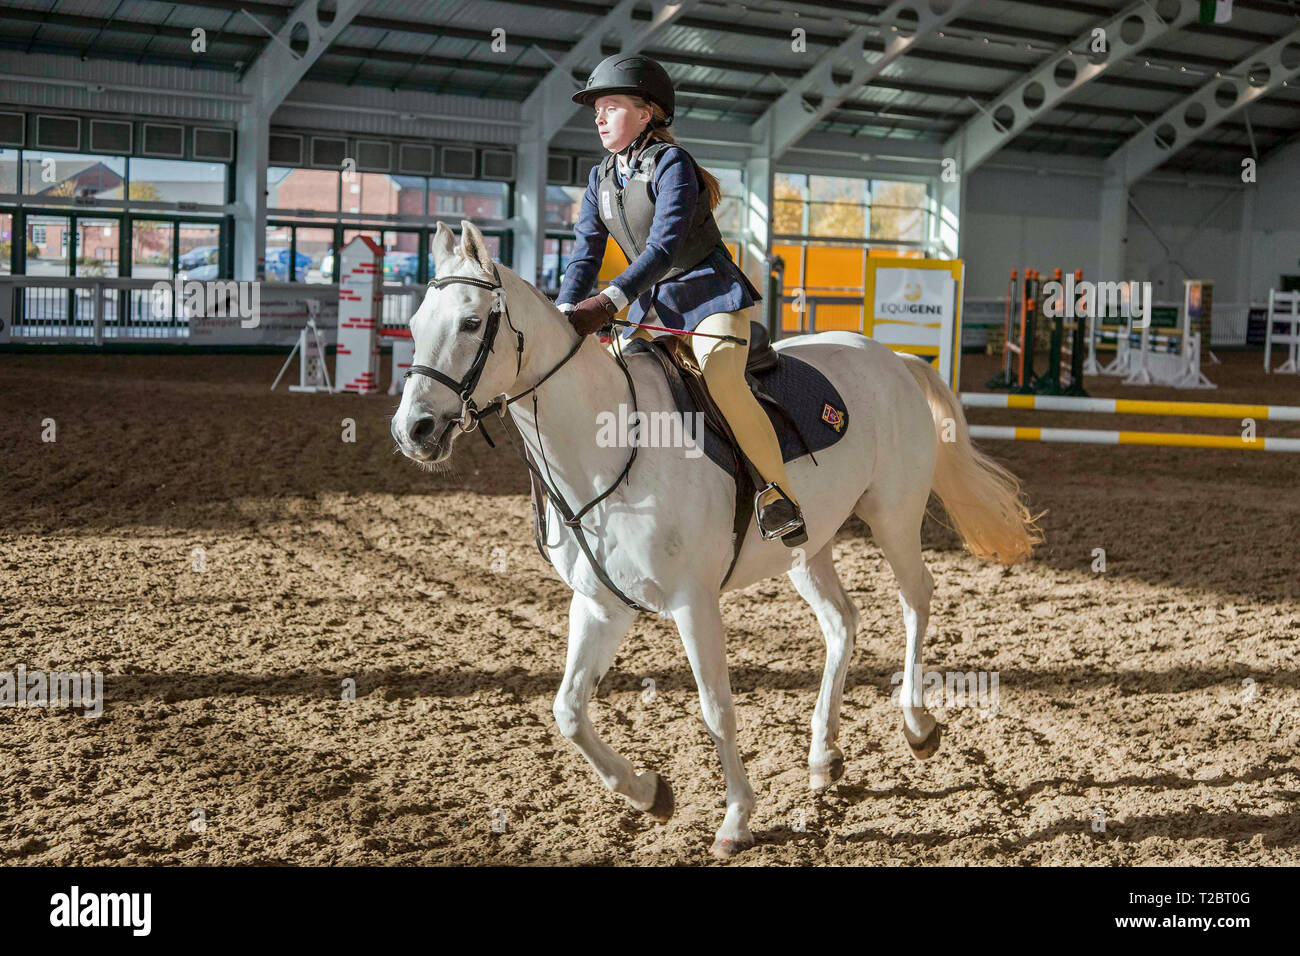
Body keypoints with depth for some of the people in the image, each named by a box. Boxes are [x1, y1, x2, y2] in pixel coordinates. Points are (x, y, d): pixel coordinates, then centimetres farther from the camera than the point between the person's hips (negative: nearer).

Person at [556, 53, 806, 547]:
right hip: (654, 303, 8)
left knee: (724, 382, -30)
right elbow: (586, 250, 1)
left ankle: (779, 491, -19)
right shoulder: (601, 180, 9)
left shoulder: (670, 164, -14)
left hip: (710, 292, -8)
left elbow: (665, 244, -25)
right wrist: (566, 312, -18)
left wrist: (609, 301, -37)